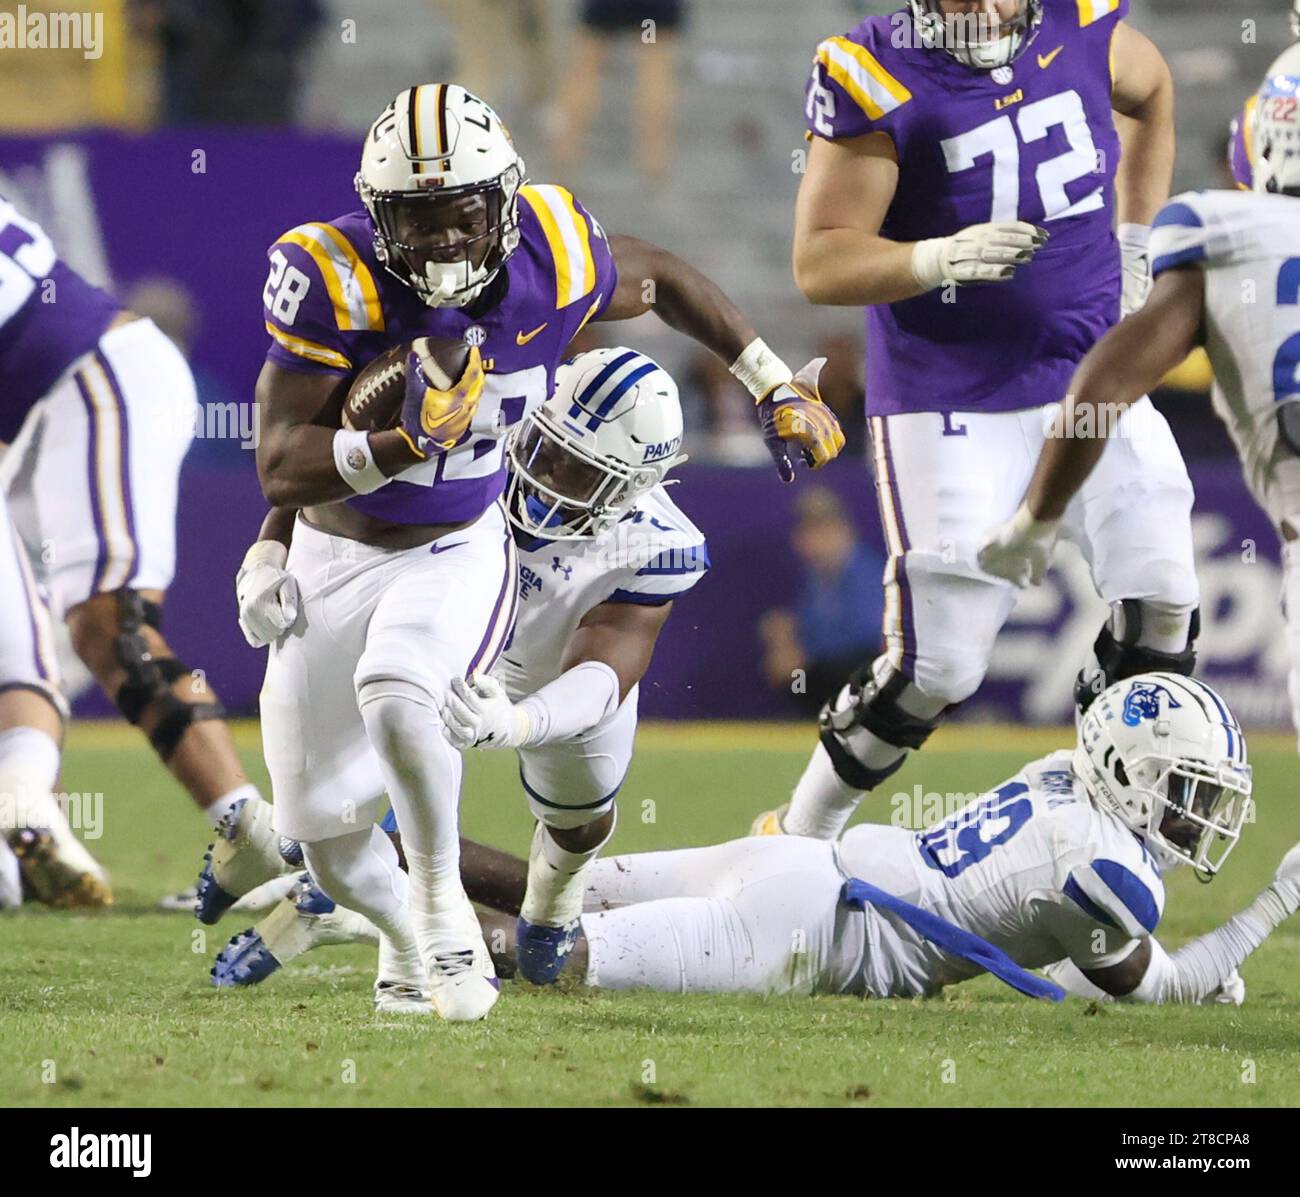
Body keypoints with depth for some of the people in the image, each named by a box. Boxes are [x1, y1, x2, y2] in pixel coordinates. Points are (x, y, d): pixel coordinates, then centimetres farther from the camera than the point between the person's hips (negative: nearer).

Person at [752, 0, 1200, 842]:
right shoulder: (877, 78, -15)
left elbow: (1151, 91, 24)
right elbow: (820, 266, -15)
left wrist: (1135, 243, 16)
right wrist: (940, 259, -32)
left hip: (1090, 374, 4)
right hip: (953, 405, -4)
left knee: (1161, 598, -11)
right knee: (939, 667, -5)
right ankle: (802, 832, 17)